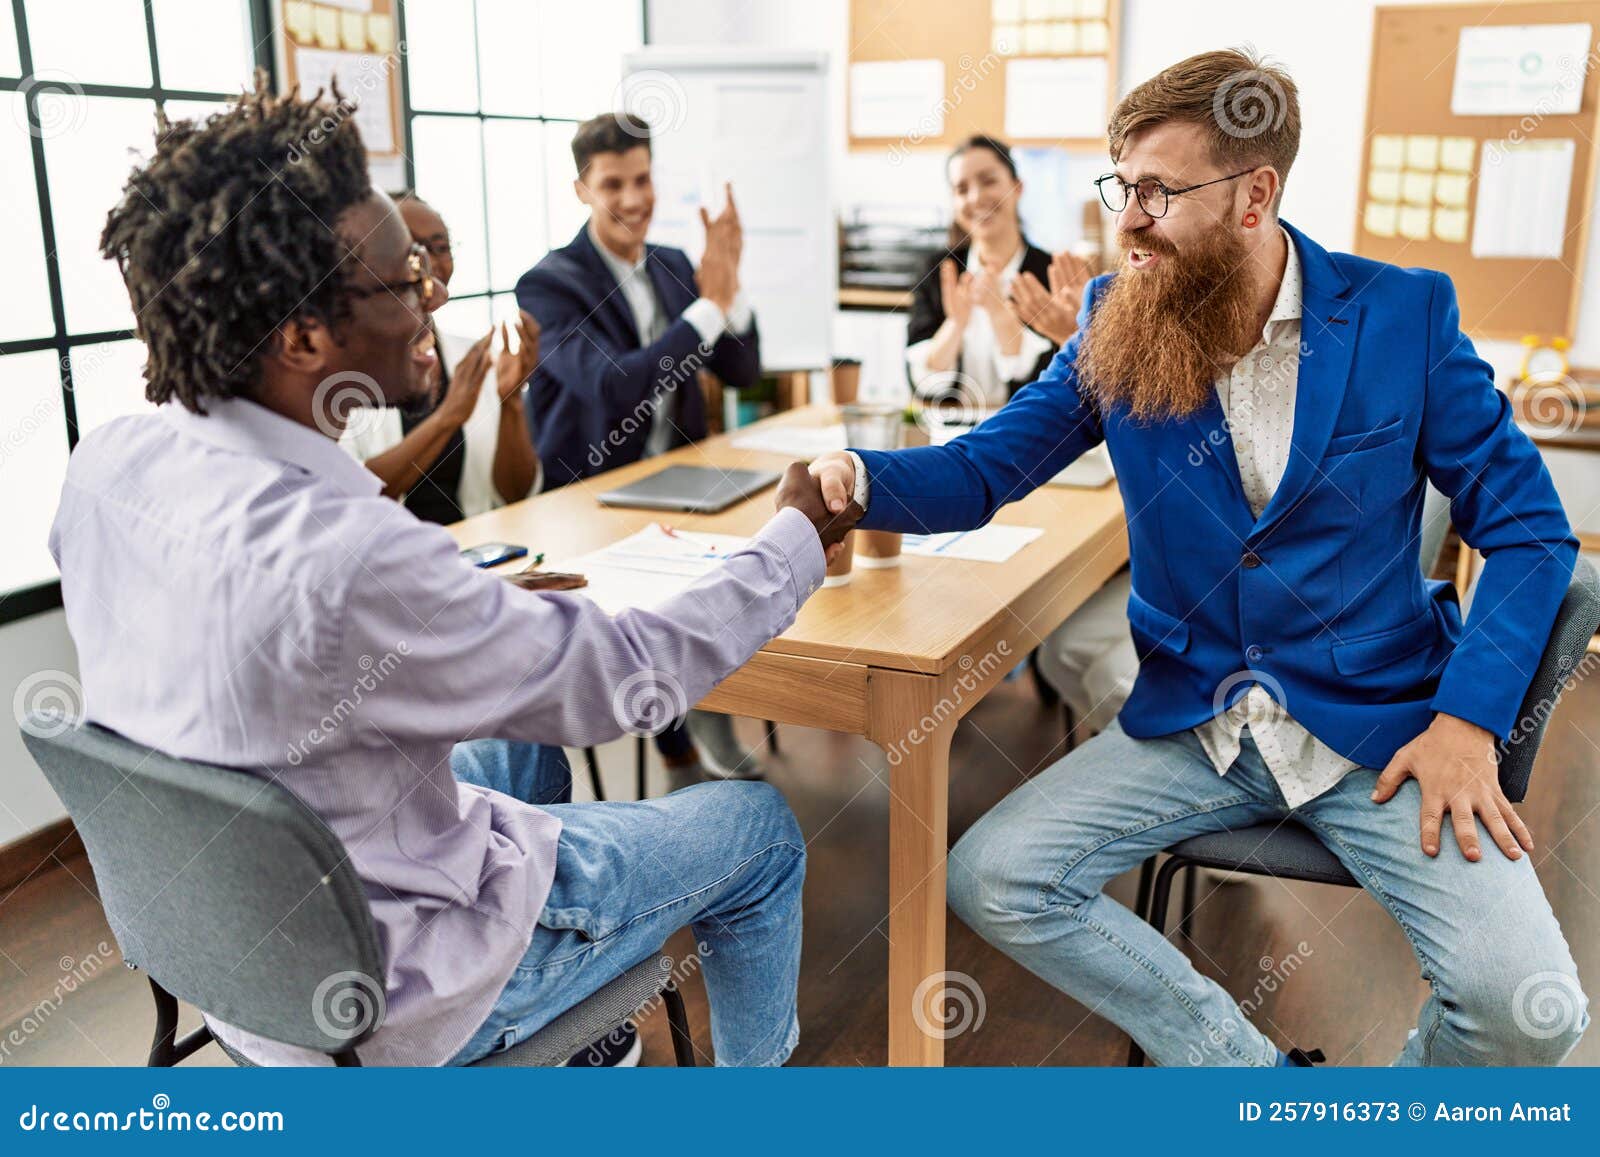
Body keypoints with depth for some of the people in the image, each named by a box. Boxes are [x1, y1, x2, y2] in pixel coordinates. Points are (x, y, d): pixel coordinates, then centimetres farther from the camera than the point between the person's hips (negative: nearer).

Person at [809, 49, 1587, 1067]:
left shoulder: (1402, 314, -5)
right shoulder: (1118, 325, 2)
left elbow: (1530, 529, -1)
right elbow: (983, 468, 3)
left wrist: (1467, 718, -13)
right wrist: (858, 477, -18)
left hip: (1377, 724, -2)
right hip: (1192, 725, 3)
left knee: (1525, 1006, -21)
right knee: (991, 879, -15)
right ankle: (1265, 1083, 2)